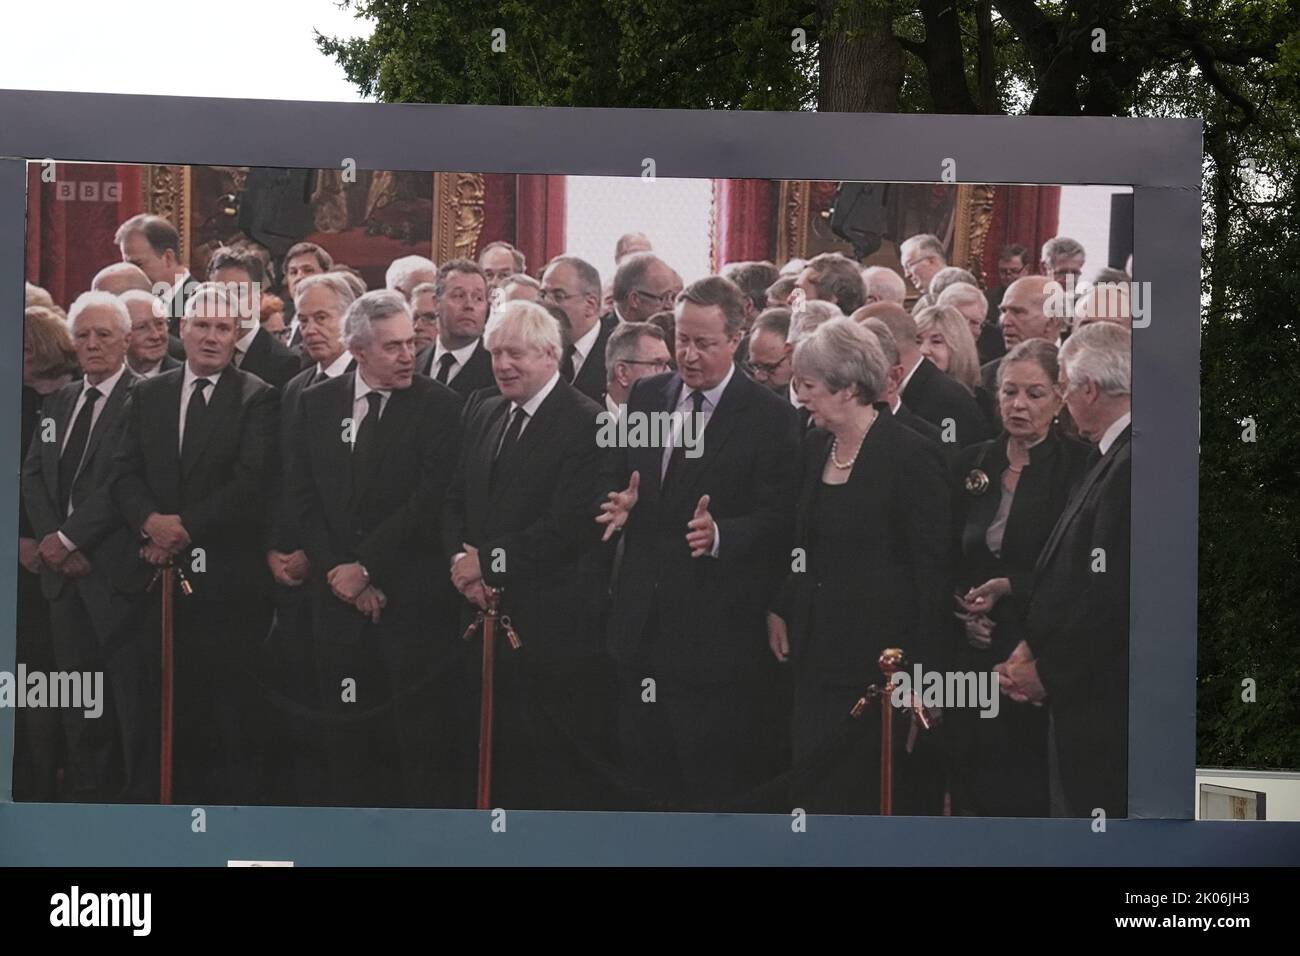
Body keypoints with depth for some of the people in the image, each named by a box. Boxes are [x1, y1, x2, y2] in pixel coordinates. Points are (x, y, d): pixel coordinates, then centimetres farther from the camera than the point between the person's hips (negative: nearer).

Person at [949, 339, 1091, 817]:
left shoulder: (1079, 465, -5)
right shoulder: (972, 463, 10)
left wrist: (1011, 588, -15)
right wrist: (963, 604, -4)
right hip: (977, 649, 4)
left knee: (1033, 790, -3)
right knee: (974, 787, 4)